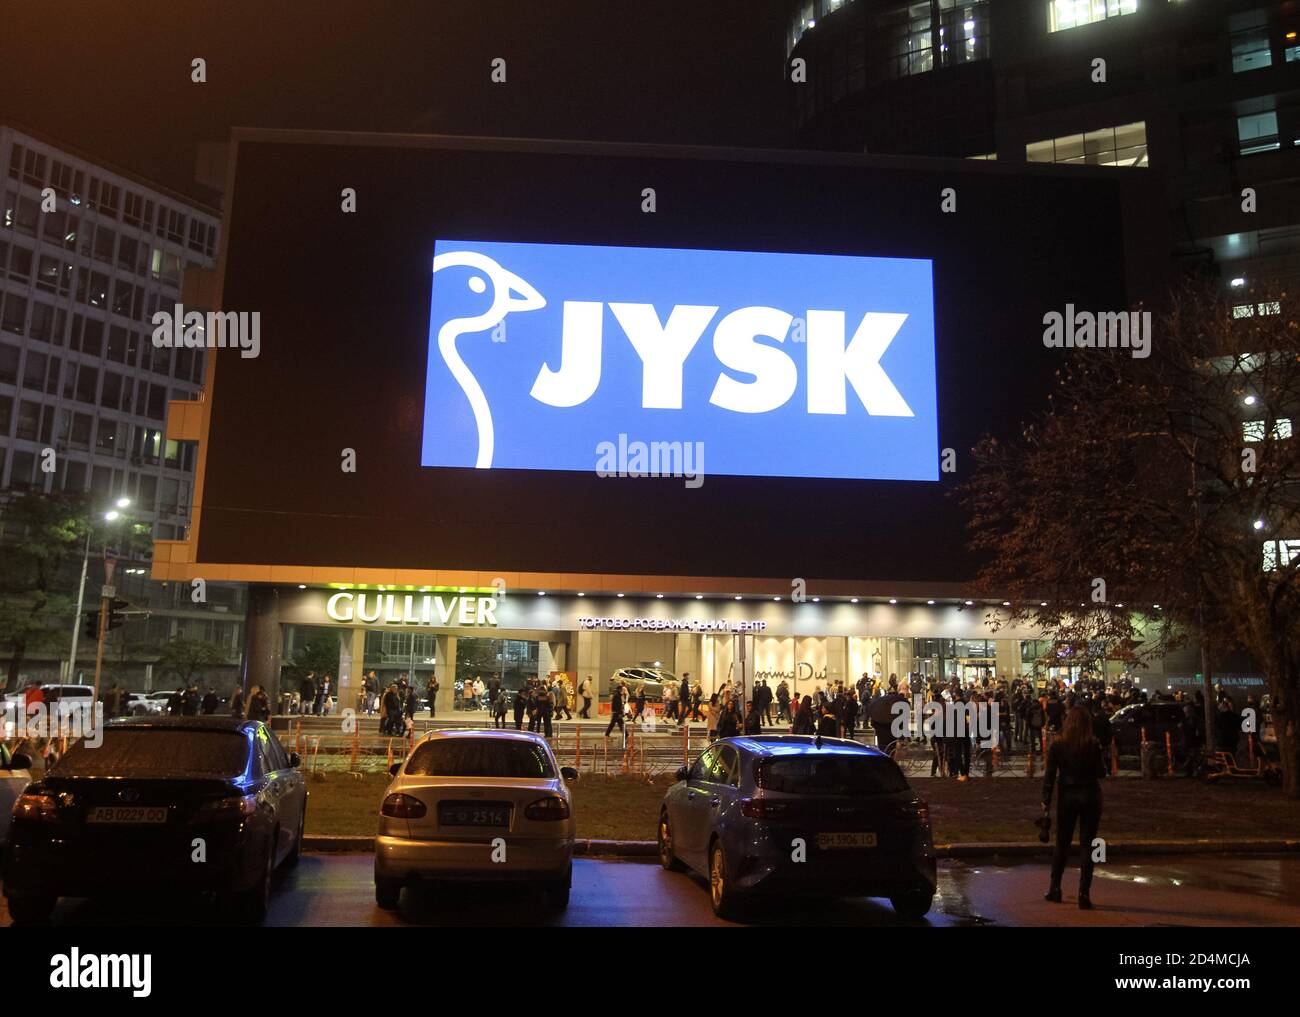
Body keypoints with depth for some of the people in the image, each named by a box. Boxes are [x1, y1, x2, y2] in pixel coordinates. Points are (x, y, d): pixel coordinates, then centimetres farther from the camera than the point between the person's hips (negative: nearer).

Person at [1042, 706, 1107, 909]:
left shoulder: (1058, 744, -5)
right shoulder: (1093, 744, -10)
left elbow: (1050, 774, -4)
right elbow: (1101, 772, -6)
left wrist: (1046, 800, 2)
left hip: (1066, 796, 2)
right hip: (1090, 796, -2)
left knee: (1062, 843, 14)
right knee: (1087, 845, 5)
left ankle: (1055, 889, 20)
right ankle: (1084, 894, 3)